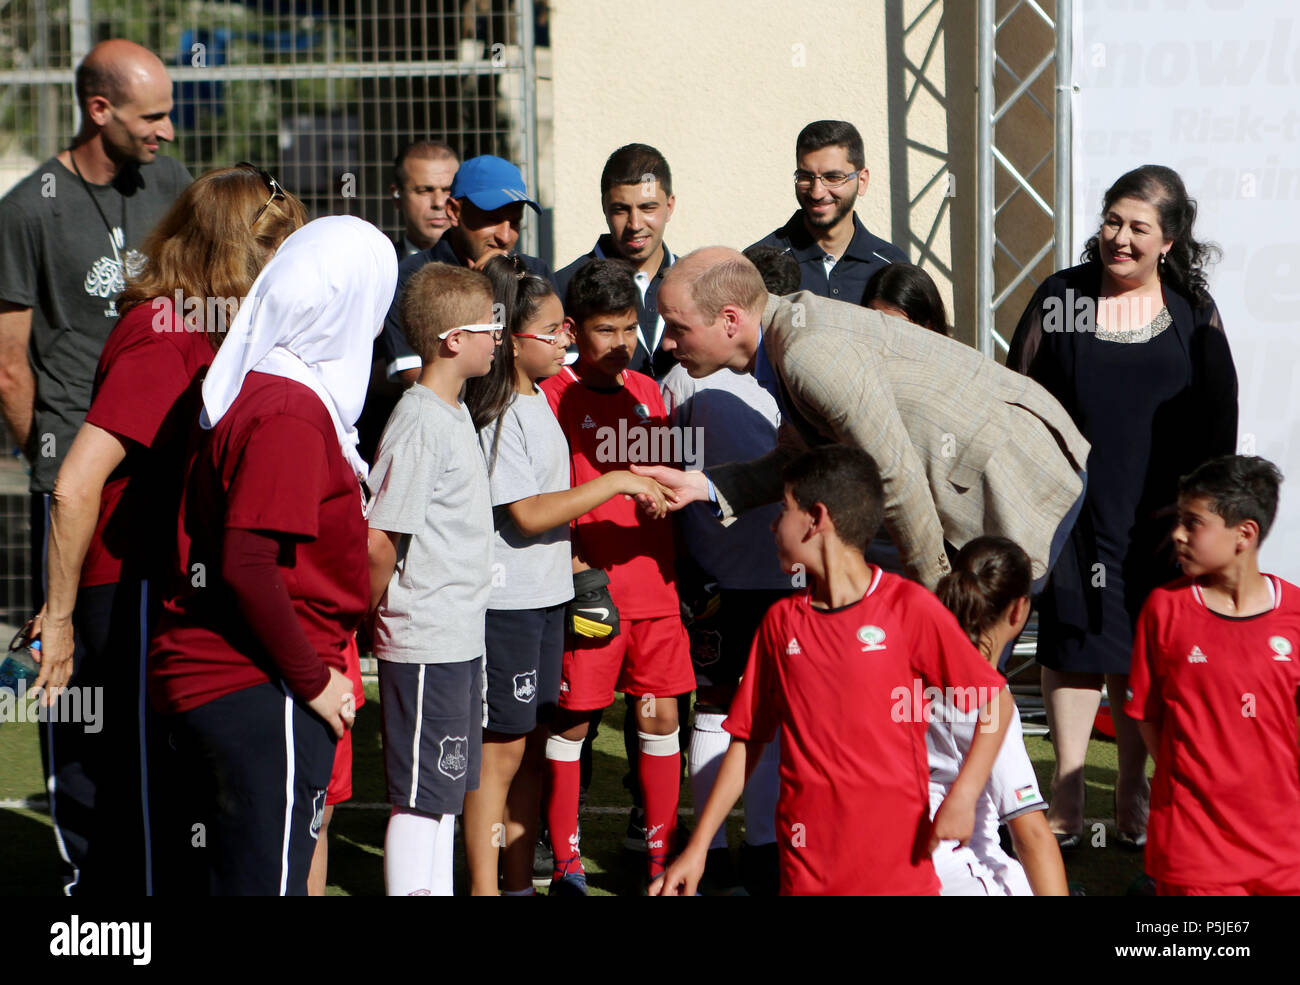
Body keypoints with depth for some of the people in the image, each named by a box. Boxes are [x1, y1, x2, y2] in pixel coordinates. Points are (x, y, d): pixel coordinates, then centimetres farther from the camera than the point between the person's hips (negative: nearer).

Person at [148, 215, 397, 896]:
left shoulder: (245, 391, 13)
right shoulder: (293, 413, -17)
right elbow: (249, 567, -23)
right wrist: (312, 679, -15)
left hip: (199, 679, 10)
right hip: (263, 691, -10)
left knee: (220, 877, 15)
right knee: (269, 882, -6)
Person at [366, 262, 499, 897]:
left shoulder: (454, 414, 12)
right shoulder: (421, 427, -18)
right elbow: (377, 541, -20)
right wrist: (377, 617, -5)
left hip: (459, 640, 9)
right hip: (424, 645, -9)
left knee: (446, 792, 15)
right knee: (418, 796, -4)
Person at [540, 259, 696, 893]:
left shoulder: (648, 393, 13)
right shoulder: (555, 397, -5)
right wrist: (582, 573, -15)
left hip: (655, 582, 5)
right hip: (591, 585, -5)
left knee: (661, 715, 6)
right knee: (572, 720, -1)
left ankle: (661, 858, 16)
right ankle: (565, 865, 8)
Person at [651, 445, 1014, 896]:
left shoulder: (910, 608, -5)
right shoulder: (780, 621, 7)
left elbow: (997, 702, -2)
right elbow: (747, 738, 13)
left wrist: (962, 797, -14)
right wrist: (697, 847, 9)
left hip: (896, 859, -3)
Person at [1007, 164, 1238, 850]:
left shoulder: (1192, 312, 4)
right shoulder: (1061, 298, 2)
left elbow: (1215, 422, 7)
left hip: (1155, 518, 1)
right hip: (1074, 507, 0)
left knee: (1140, 650, 6)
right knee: (1073, 643, 0)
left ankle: (1133, 791, 19)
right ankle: (1068, 797, 6)